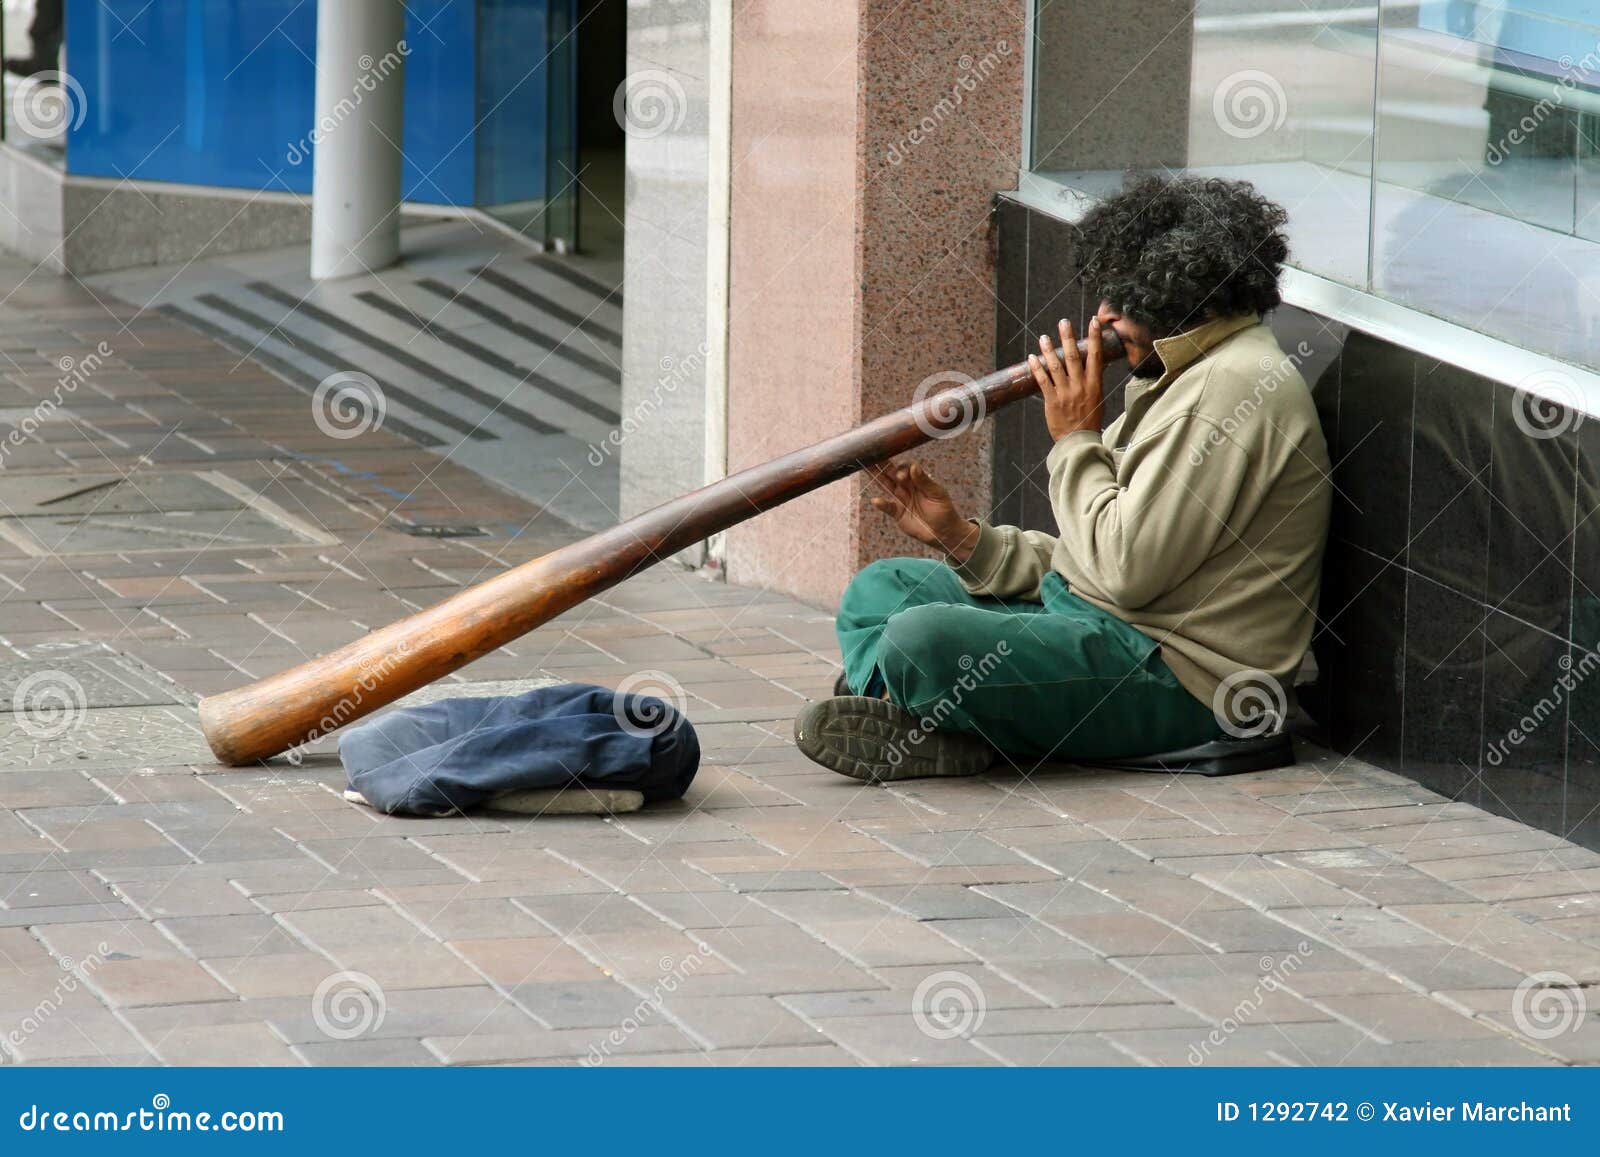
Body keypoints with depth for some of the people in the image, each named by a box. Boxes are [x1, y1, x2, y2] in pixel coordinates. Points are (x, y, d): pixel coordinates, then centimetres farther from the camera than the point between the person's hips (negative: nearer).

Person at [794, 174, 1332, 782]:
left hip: (1176, 675, -12)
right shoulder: (1184, 378, 18)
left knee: (922, 640, -31)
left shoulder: (1235, 387, -17)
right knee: (879, 588, 16)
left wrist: (1076, 439, -9)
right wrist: (965, 539, 9)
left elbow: (1129, 566, -22)